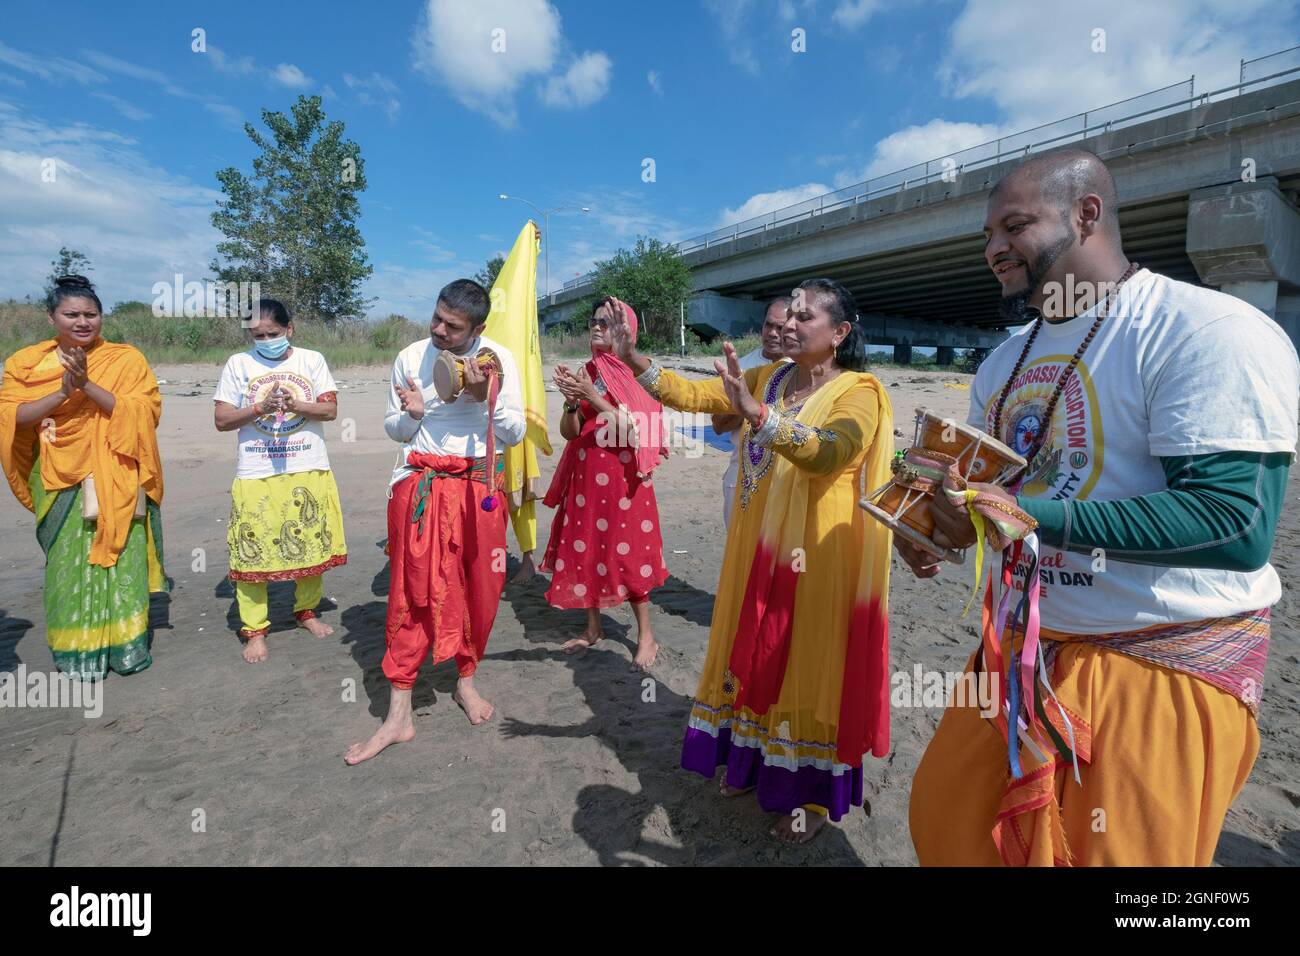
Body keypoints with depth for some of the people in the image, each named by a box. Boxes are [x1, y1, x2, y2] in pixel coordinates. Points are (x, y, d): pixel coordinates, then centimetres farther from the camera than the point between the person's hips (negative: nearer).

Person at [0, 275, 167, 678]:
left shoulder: (126, 359, 2)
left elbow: (146, 411, -9)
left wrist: (88, 386, -18)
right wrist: (63, 392, -16)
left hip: (117, 482, -1)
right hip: (61, 482, 1)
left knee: (121, 559, 3)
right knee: (68, 566, 4)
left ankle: (126, 643, 16)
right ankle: (78, 648, 17)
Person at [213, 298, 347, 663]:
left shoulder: (312, 359, 4)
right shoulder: (238, 364, 3)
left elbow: (331, 410, -2)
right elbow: (221, 419, 0)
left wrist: (296, 405, -19)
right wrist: (261, 408, -15)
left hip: (309, 471, 1)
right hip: (256, 475, -1)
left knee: (311, 544, 10)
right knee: (253, 550, 1)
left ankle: (306, 610, 30)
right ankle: (254, 629, 15)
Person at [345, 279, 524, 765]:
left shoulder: (498, 359, -2)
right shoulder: (410, 358, 1)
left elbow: (515, 433, -2)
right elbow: (395, 430, 8)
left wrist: (486, 397, -17)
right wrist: (412, 414, -13)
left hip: (478, 484, 1)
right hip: (421, 484, 0)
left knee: (480, 588, 7)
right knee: (414, 592, -1)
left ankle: (466, 680, 31)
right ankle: (399, 715, 8)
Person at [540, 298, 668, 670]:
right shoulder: (587, 372, 8)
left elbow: (634, 430, -17)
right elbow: (569, 432, 5)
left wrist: (593, 397, -22)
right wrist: (571, 400, -14)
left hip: (622, 477, -5)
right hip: (586, 476, 5)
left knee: (627, 553, 0)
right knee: (585, 549, 11)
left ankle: (646, 636, 15)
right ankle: (593, 628, 28)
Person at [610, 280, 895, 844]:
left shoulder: (858, 391, -10)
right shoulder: (766, 379, 8)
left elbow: (827, 454, -30)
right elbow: (691, 395, 1)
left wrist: (754, 412, -42)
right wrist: (631, 358, -12)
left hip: (818, 554, -5)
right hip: (758, 546, 6)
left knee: (811, 664, 6)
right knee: (757, 653, 16)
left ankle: (815, 795, 26)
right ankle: (757, 761, 38)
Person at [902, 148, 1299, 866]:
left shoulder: (1211, 331, -15)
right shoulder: (1004, 363, 10)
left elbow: (1237, 524, -24)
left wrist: (1031, 515, -29)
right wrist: (934, 523, -6)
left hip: (1160, 666, -7)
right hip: (1023, 643, 7)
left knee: (1105, 852, 8)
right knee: (944, 819, 15)